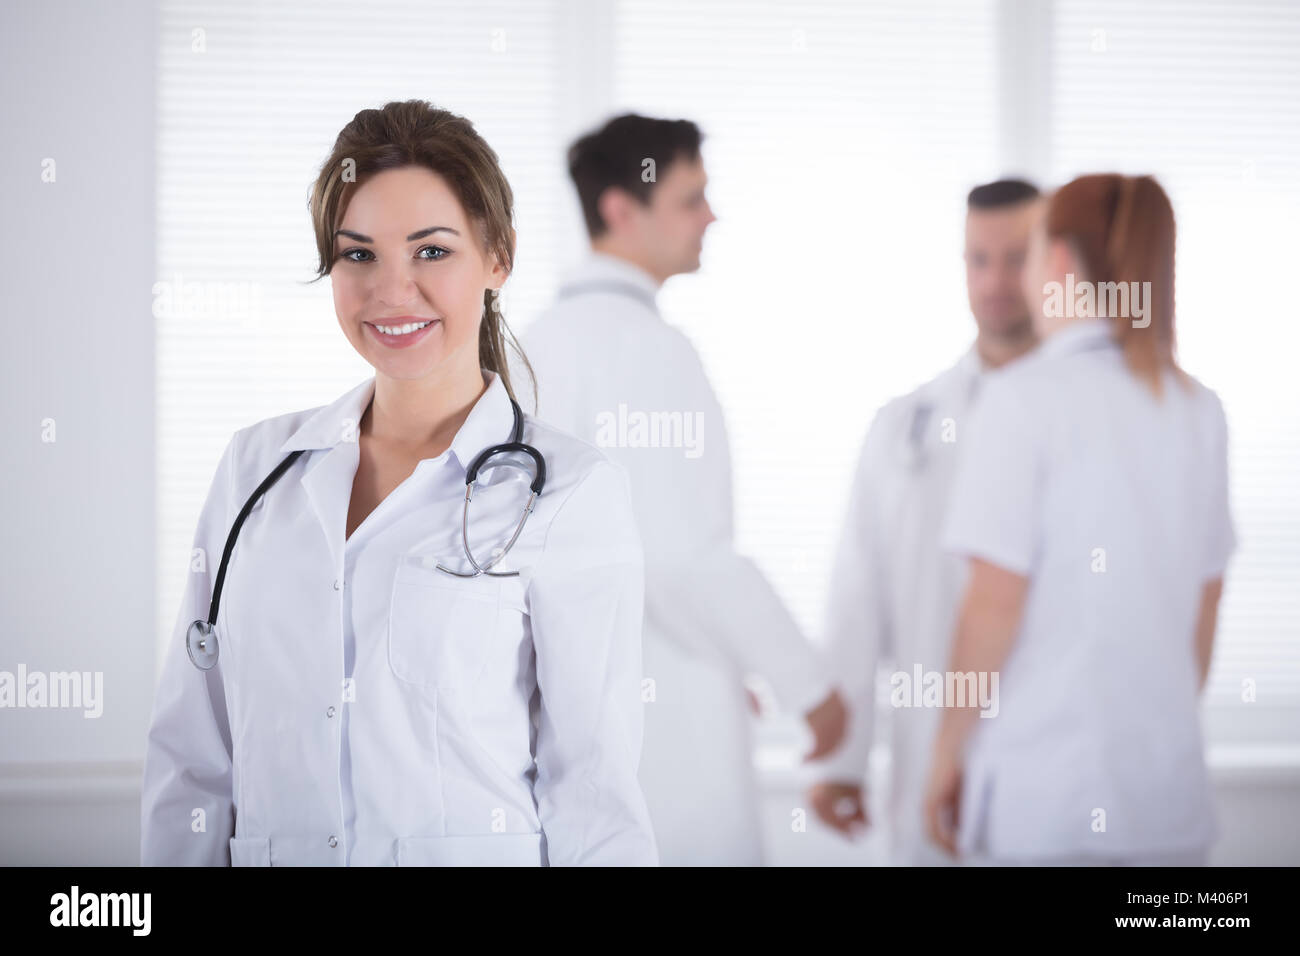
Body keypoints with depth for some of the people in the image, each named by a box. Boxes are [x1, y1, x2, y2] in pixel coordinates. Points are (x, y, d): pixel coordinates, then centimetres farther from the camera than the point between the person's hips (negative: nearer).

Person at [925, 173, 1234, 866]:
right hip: (1170, 789, 5)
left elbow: (994, 605, -12)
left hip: (1042, 791, -5)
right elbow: (1202, 614, 12)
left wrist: (947, 754, -2)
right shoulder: (1198, 410, 7)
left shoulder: (1027, 397, -9)